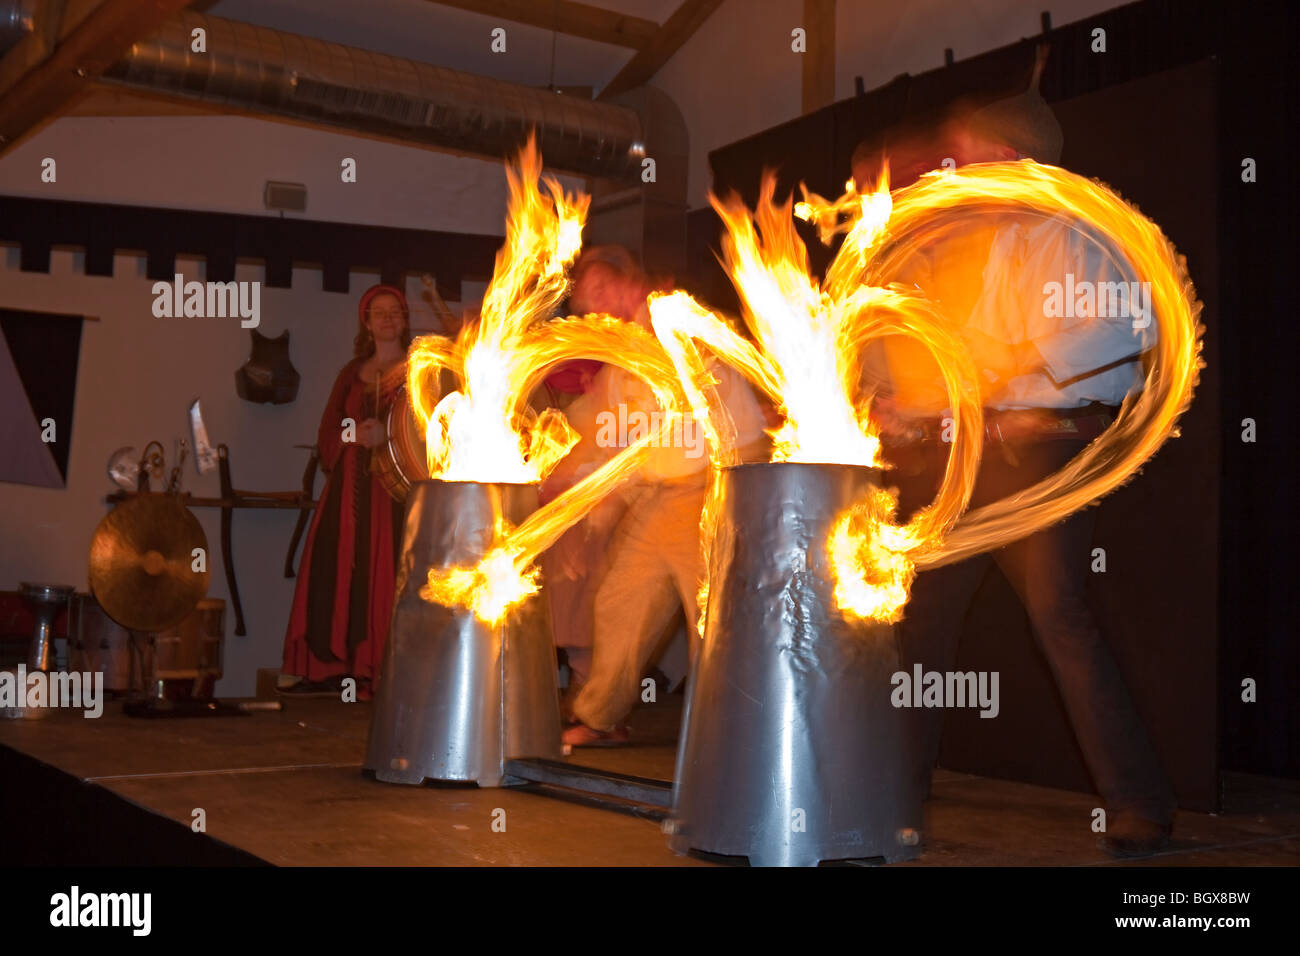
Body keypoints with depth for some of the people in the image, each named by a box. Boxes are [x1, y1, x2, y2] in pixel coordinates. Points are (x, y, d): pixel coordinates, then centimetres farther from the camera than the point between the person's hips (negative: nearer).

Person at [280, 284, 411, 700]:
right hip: (350, 483, 4)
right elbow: (329, 428, 11)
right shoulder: (352, 373, 19)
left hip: (394, 484, -4)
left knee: (385, 571, -11)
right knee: (337, 568, -2)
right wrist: (356, 434, -9)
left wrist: (387, 434, -18)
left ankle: (382, 672, -11)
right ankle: (331, 669, 0)